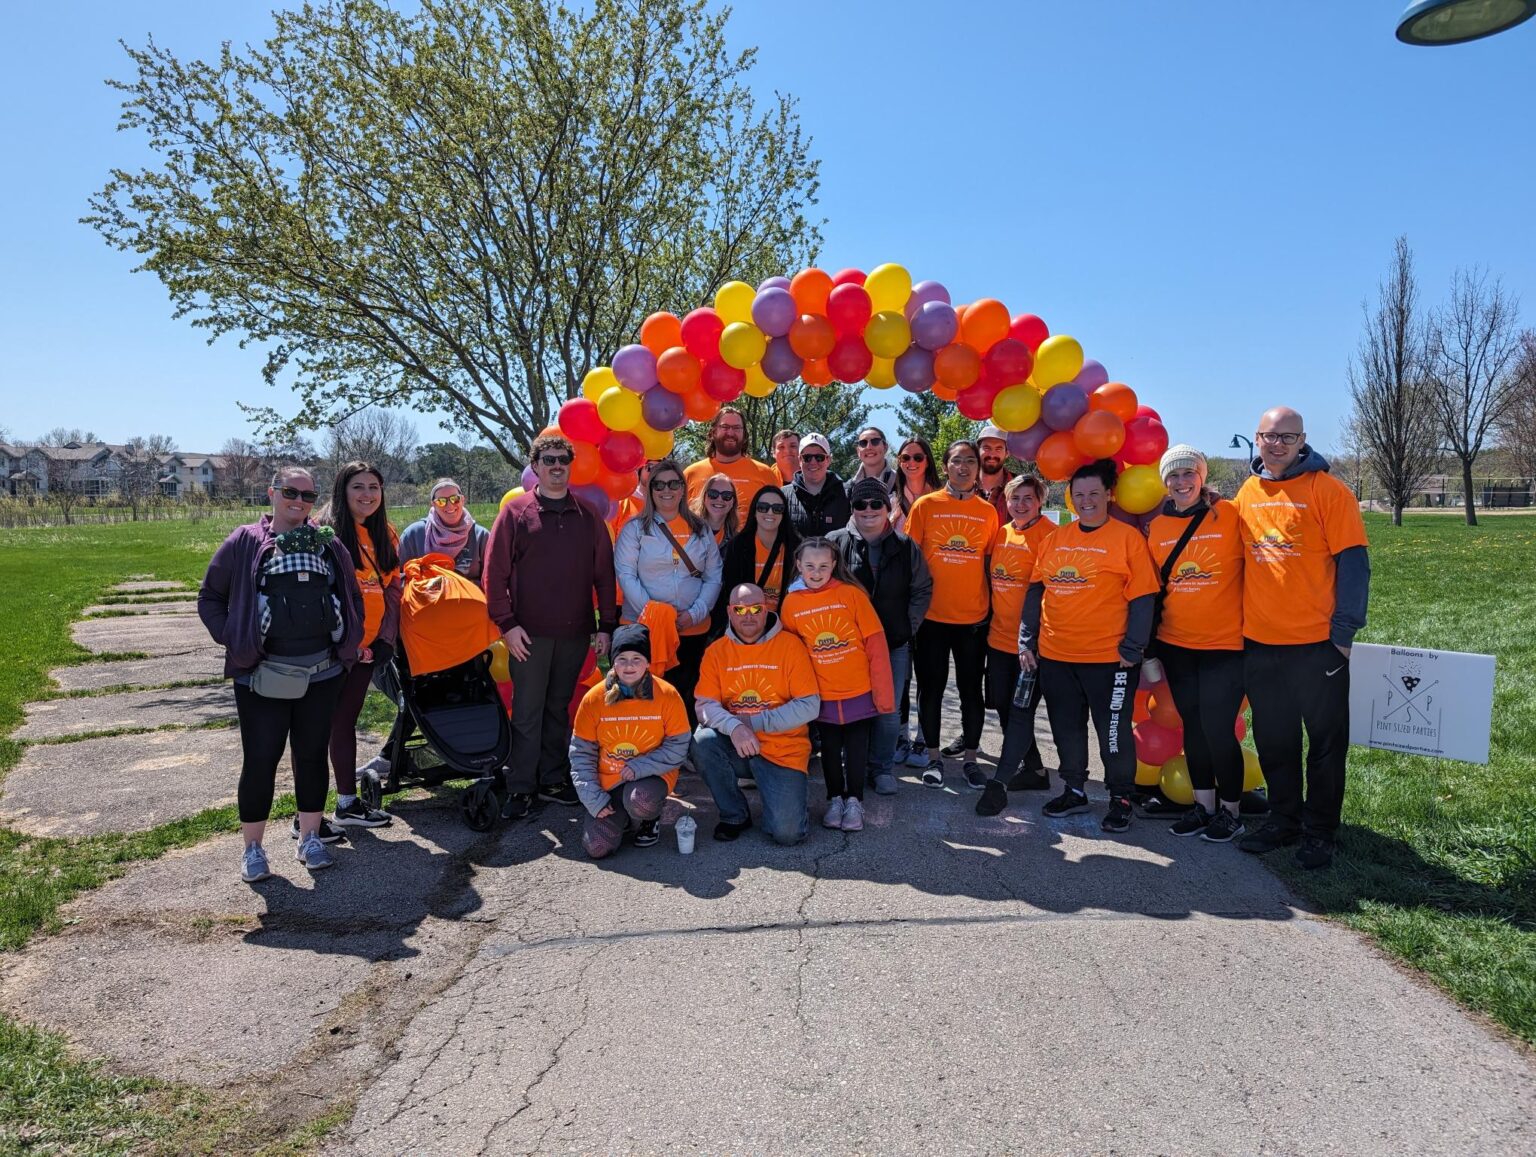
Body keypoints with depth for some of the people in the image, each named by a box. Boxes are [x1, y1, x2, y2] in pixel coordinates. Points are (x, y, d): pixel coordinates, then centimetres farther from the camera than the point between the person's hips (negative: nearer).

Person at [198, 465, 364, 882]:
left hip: (321, 672, 3)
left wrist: (350, 641, 8)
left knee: (312, 755, 11)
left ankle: (310, 838, 24)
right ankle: (252, 848, 17)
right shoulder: (244, 542, -1)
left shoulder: (329, 544, 8)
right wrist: (232, 638, -6)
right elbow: (209, 597, 5)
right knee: (260, 760, 2)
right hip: (263, 676, -3)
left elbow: (352, 595, 18)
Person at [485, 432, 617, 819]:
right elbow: (495, 572, -3)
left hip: (575, 633, 3)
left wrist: (606, 625, 3)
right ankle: (520, 788, 10)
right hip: (529, 634, -3)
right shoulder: (515, 512, 0)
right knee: (527, 713, 2)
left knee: (559, 709, 13)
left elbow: (604, 574, 9)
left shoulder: (588, 516, 9)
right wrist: (507, 624, -9)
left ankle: (553, 780, 23)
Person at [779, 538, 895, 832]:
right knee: (830, 750, 14)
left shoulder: (852, 594, -10)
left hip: (859, 693, -2)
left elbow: (876, 645, -9)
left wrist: (883, 693, -10)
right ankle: (835, 799, 32)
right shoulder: (791, 602, -3)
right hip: (822, 696, 2)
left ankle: (854, 800, 26)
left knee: (856, 749, 9)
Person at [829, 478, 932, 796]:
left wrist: (908, 626, 4)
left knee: (889, 710, 7)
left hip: (894, 645, 2)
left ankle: (883, 767, 25)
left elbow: (923, 590, 11)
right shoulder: (836, 542, -5)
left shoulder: (905, 547, 3)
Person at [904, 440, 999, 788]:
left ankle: (969, 755, 21)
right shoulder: (925, 505, 0)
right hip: (931, 615, -1)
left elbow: (991, 562, 10)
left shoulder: (988, 511, 5)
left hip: (973, 617, 2)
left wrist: (991, 606, 6)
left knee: (971, 688, 9)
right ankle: (933, 756, 18)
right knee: (931, 687, 6)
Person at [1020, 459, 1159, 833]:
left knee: (1113, 731, 6)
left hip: (1109, 658, -5)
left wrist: (1133, 649, -11)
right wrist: (1026, 641, 7)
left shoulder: (1127, 538, -5)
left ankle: (1120, 798, 23)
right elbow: (1035, 591, 11)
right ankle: (1074, 790, 32)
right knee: (1066, 728, 15)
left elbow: (1142, 599, -7)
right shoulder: (1054, 539, 8)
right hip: (1054, 655, 5)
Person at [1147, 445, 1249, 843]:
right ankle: (1203, 805, 25)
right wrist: (1151, 648, 10)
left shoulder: (1229, 515, -8)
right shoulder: (1157, 527, 4)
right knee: (1193, 726, 11)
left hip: (1225, 644, -4)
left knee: (1218, 728, -3)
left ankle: (1230, 811, 15)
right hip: (1176, 645, 4)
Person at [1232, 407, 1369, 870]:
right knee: (1274, 741, 14)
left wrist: (1344, 629, -12)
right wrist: (1237, 624, 11)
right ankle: (1283, 819, 30)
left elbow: (1353, 562, -8)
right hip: (1259, 642, 5)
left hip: (1317, 642, -4)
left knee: (1326, 741, 7)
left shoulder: (1328, 490, -6)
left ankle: (1319, 832, 21)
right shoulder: (1246, 494, 8)